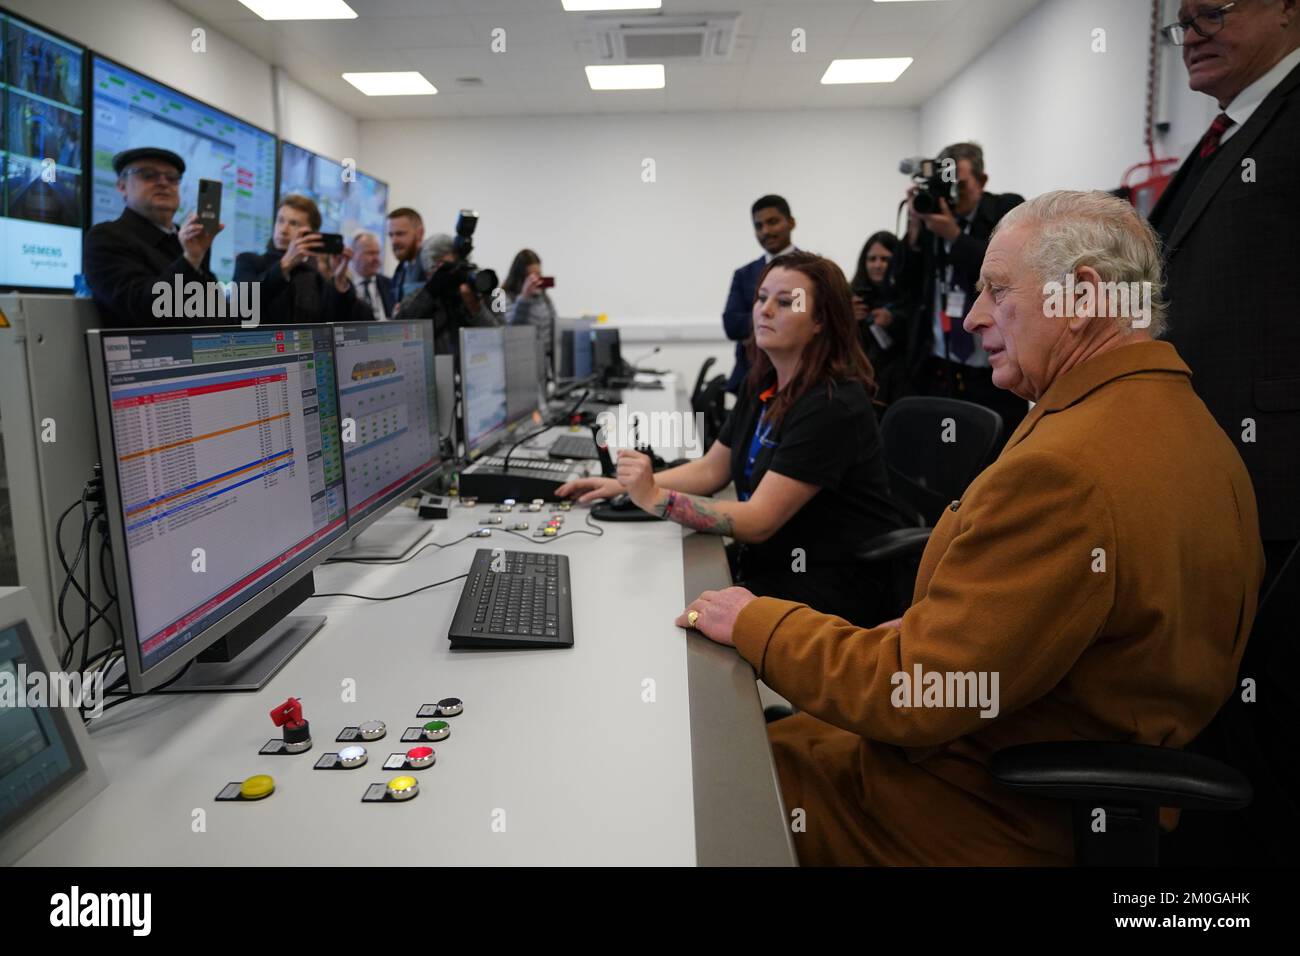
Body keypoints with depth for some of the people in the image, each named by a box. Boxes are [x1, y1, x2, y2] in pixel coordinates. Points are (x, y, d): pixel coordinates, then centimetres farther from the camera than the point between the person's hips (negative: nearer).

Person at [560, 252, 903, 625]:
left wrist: (656, 498, -30)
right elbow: (711, 469, 13)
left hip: (833, 586, -7)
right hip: (769, 562, 7)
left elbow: (758, 521, -25)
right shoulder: (761, 384, 5)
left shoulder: (832, 406, -22)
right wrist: (623, 484, 2)